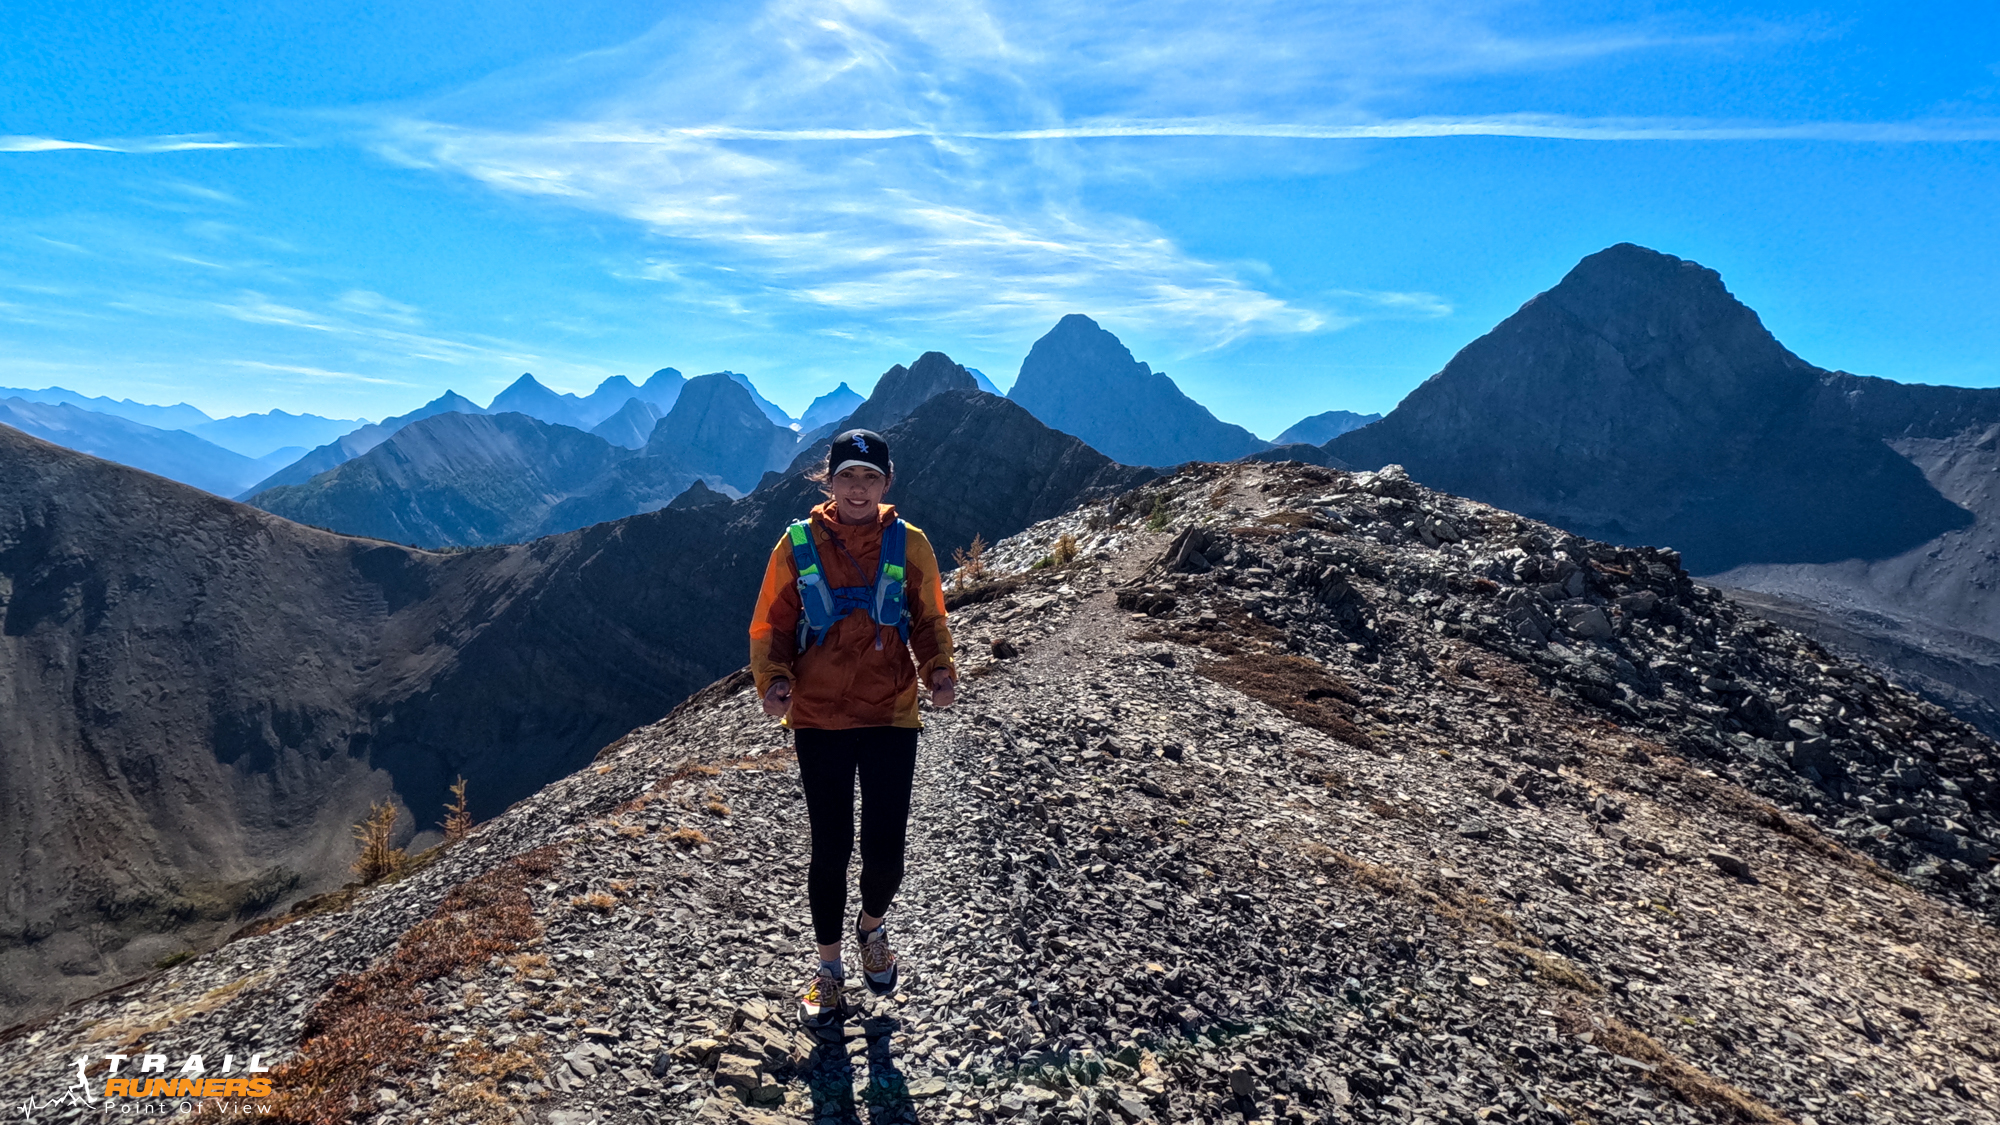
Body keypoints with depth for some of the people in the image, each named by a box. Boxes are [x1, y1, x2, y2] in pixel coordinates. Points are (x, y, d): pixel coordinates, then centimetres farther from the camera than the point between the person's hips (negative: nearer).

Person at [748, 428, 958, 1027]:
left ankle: (873, 925, 38)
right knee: (830, 849, 8)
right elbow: (771, 627, 4)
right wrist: (774, 680, -14)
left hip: (891, 718, 0)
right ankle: (829, 967, 32)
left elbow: (929, 622, 8)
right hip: (819, 720, 0)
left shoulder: (909, 545, 0)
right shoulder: (798, 545, -2)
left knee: (885, 852, 3)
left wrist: (940, 672, -10)